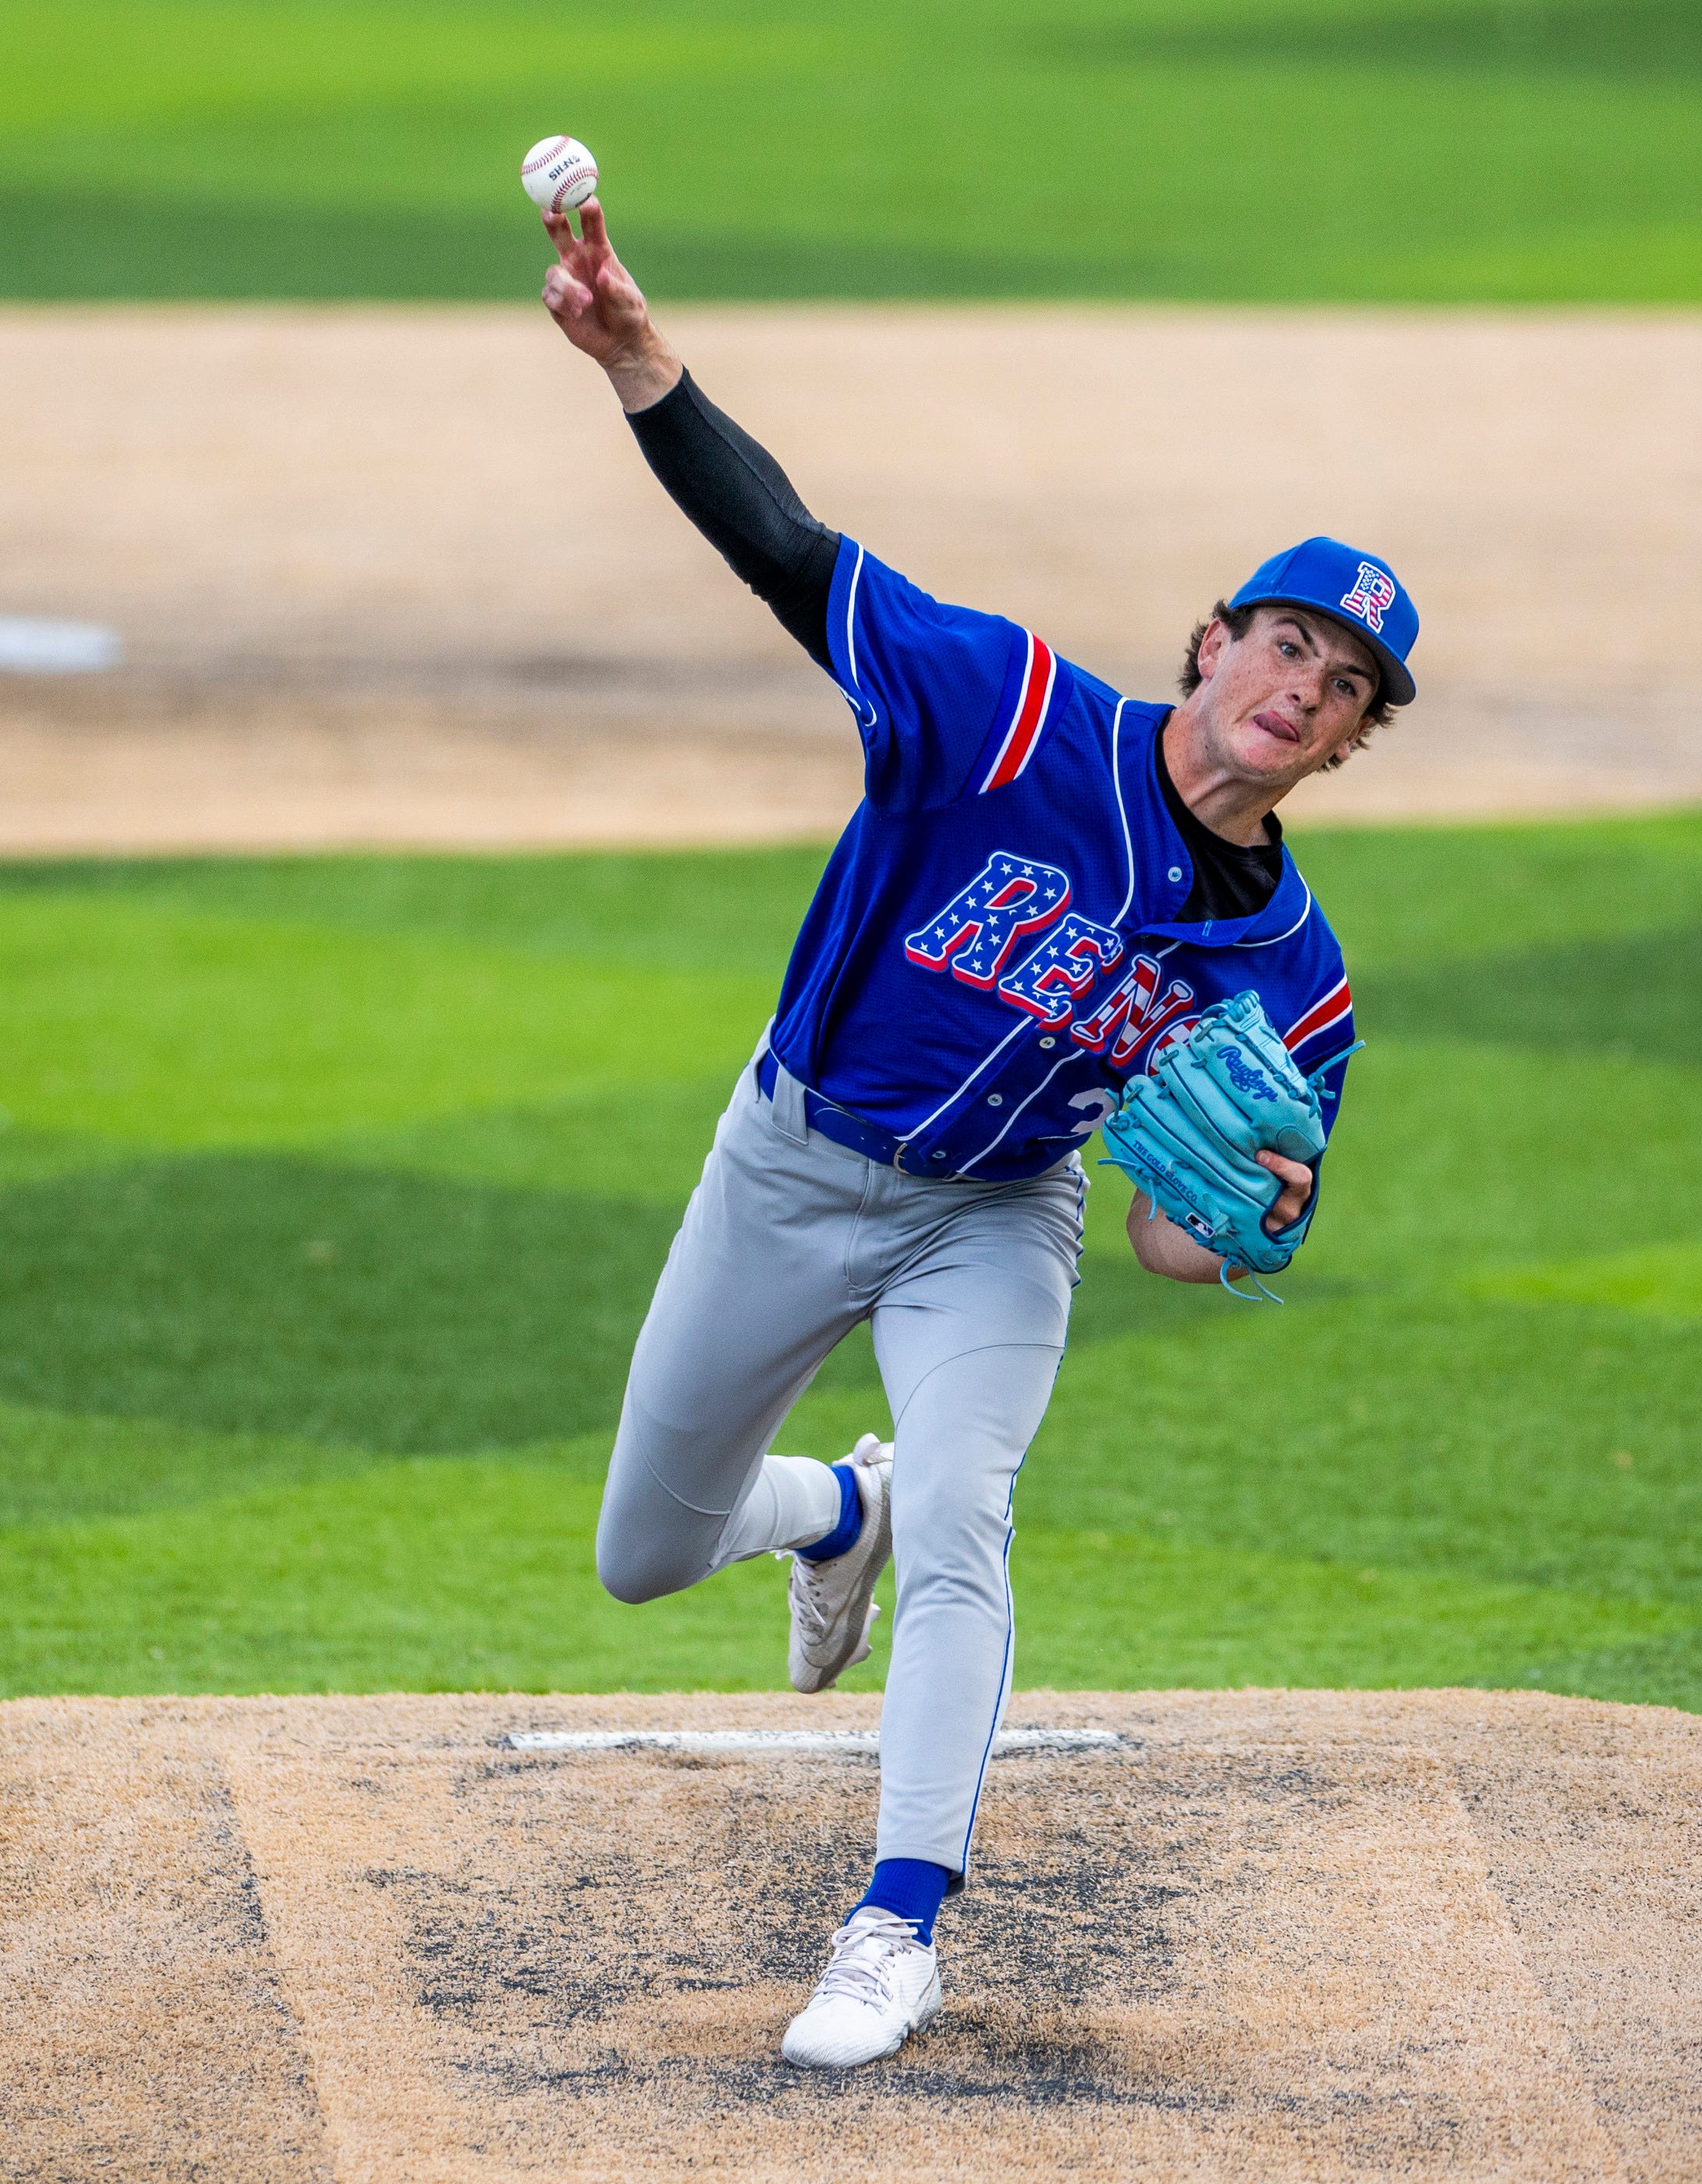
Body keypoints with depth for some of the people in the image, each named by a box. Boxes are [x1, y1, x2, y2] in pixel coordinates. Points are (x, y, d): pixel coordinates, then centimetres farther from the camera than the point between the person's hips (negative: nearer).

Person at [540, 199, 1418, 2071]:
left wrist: (1248, 1225, -29)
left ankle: (897, 1937, -22)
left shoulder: (1293, 978, -14)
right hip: (791, 1174, 0)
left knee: (957, 1526, -27)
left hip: (992, 1221, 0)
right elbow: (790, 553, -28)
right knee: (645, 1560, 14)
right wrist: (638, 362, -42)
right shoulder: (1018, 718, -22)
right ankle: (835, 1510, 49)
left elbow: (1181, 1240, -4)